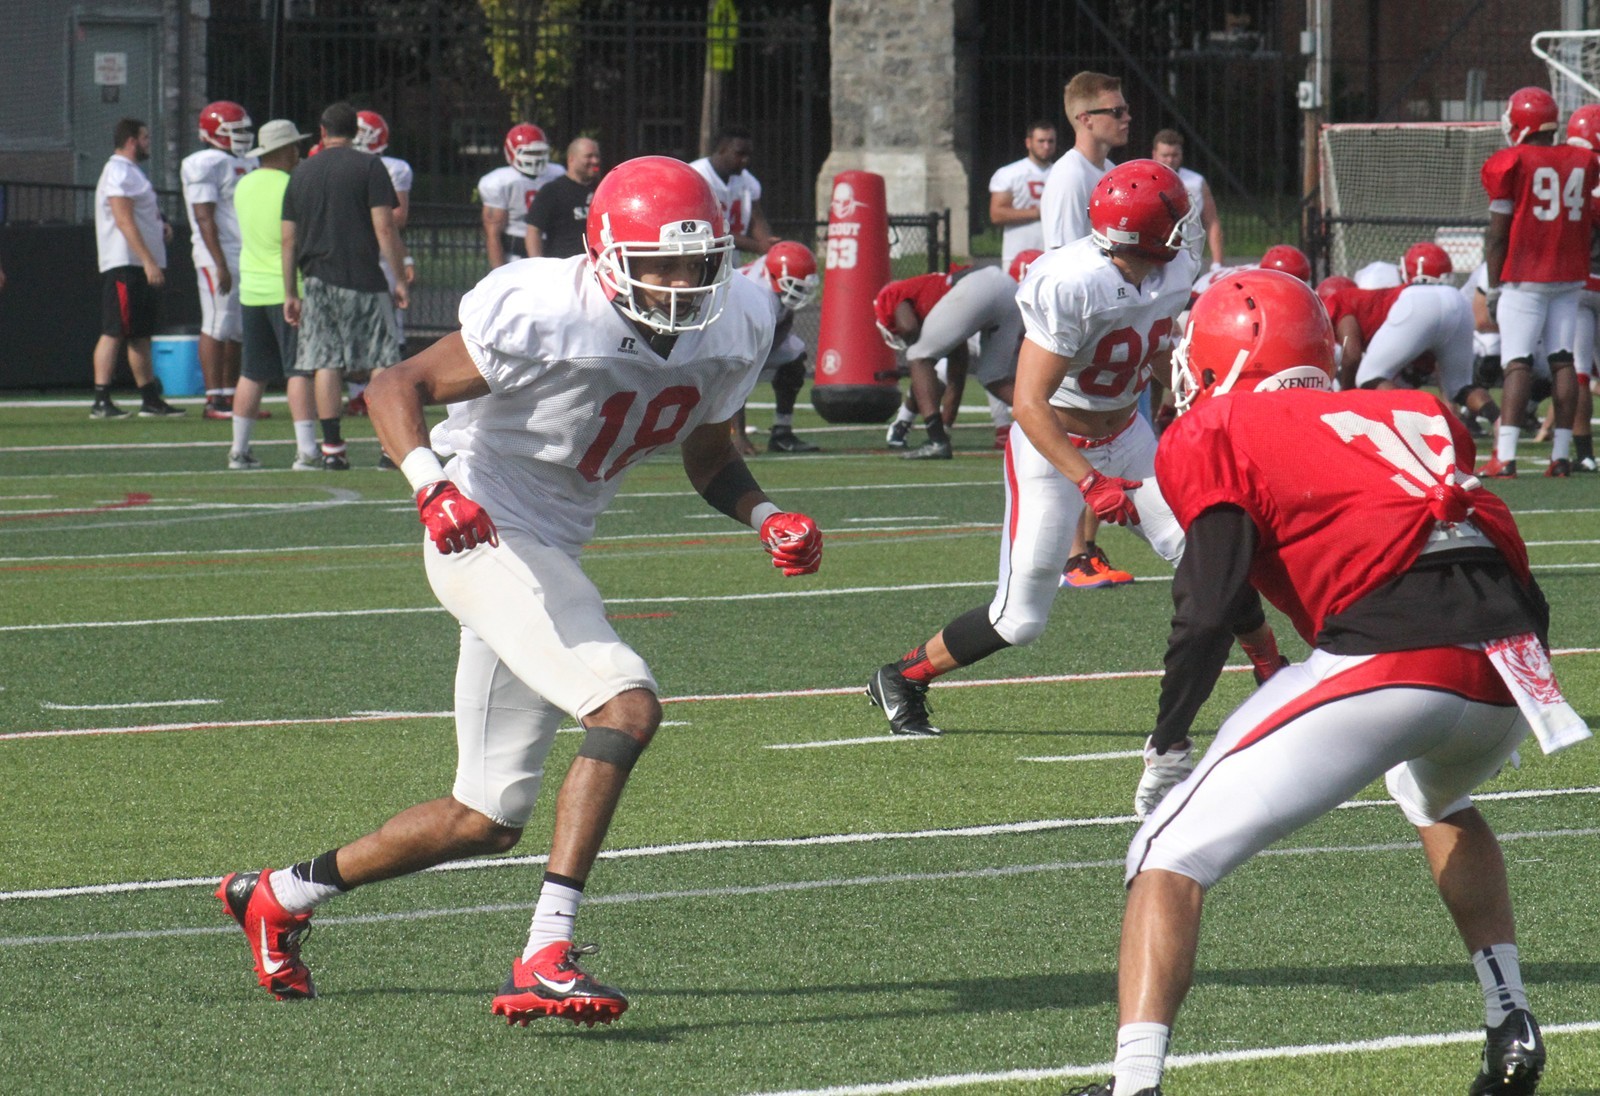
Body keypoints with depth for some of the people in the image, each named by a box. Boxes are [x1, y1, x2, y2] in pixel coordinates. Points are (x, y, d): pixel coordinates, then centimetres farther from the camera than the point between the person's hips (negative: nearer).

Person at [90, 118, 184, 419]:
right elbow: (124, 220, -21)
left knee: (141, 334, 13)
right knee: (115, 332, -11)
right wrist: (148, 261, -26)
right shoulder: (119, 172, -12)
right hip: (125, 264, -10)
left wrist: (161, 223, 8)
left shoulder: (132, 171, 21)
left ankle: (150, 399, 18)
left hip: (143, 267, 10)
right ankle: (101, 401, -13)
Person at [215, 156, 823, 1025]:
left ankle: (278, 895, 32)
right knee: (626, 707, -27)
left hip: (548, 555, 9)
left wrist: (767, 520, -5)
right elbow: (396, 387, -16)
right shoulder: (547, 317, -22)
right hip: (484, 535, -9)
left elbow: (707, 460, 15)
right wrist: (430, 483, -34)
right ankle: (545, 960, -29)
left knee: (489, 819, 14)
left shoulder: (730, 328, -1)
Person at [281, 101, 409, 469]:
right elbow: (384, 227, -9)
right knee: (383, 361, 2)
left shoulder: (302, 173, 10)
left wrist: (290, 292, 16)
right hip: (362, 279, -4)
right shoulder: (368, 167, -3)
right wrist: (400, 279, -3)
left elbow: (289, 238, 11)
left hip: (318, 281, 4)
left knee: (326, 363, 4)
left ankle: (332, 447, 1)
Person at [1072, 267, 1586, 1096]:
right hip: (1509, 662, 6)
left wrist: (1168, 743, 7)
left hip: (1386, 657, -6)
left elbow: (1210, 607, -1)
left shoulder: (1216, 436, 12)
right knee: (1439, 801, 40)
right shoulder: (1416, 415, 29)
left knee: (1171, 855, 3)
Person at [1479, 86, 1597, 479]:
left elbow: (1497, 234, -5)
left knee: (1517, 362, -8)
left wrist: (1494, 285, 1)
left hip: (1524, 279, -4)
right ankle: (1561, 454, 5)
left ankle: (1505, 457, -15)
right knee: (1562, 361, 6)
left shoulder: (1512, 164, -8)